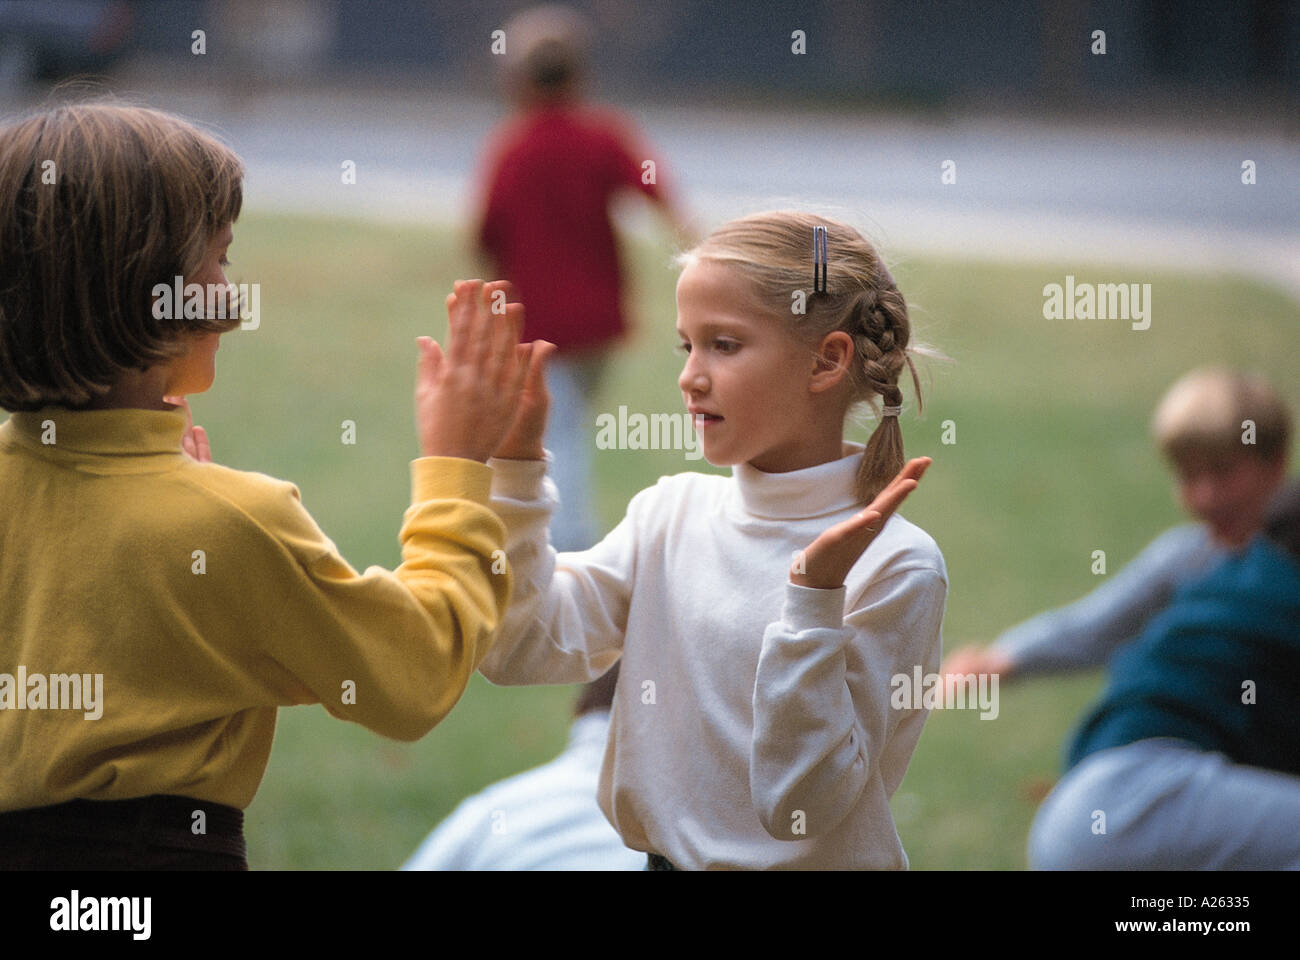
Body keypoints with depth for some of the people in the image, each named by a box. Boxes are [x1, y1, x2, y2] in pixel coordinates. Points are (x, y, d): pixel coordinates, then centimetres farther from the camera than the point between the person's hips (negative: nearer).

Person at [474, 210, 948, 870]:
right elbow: (522, 648, -2)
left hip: (810, 864, -4)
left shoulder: (894, 565, -10)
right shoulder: (671, 511, 6)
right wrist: (514, 457, -6)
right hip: (664, 855, 4)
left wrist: (814, 593, -22)